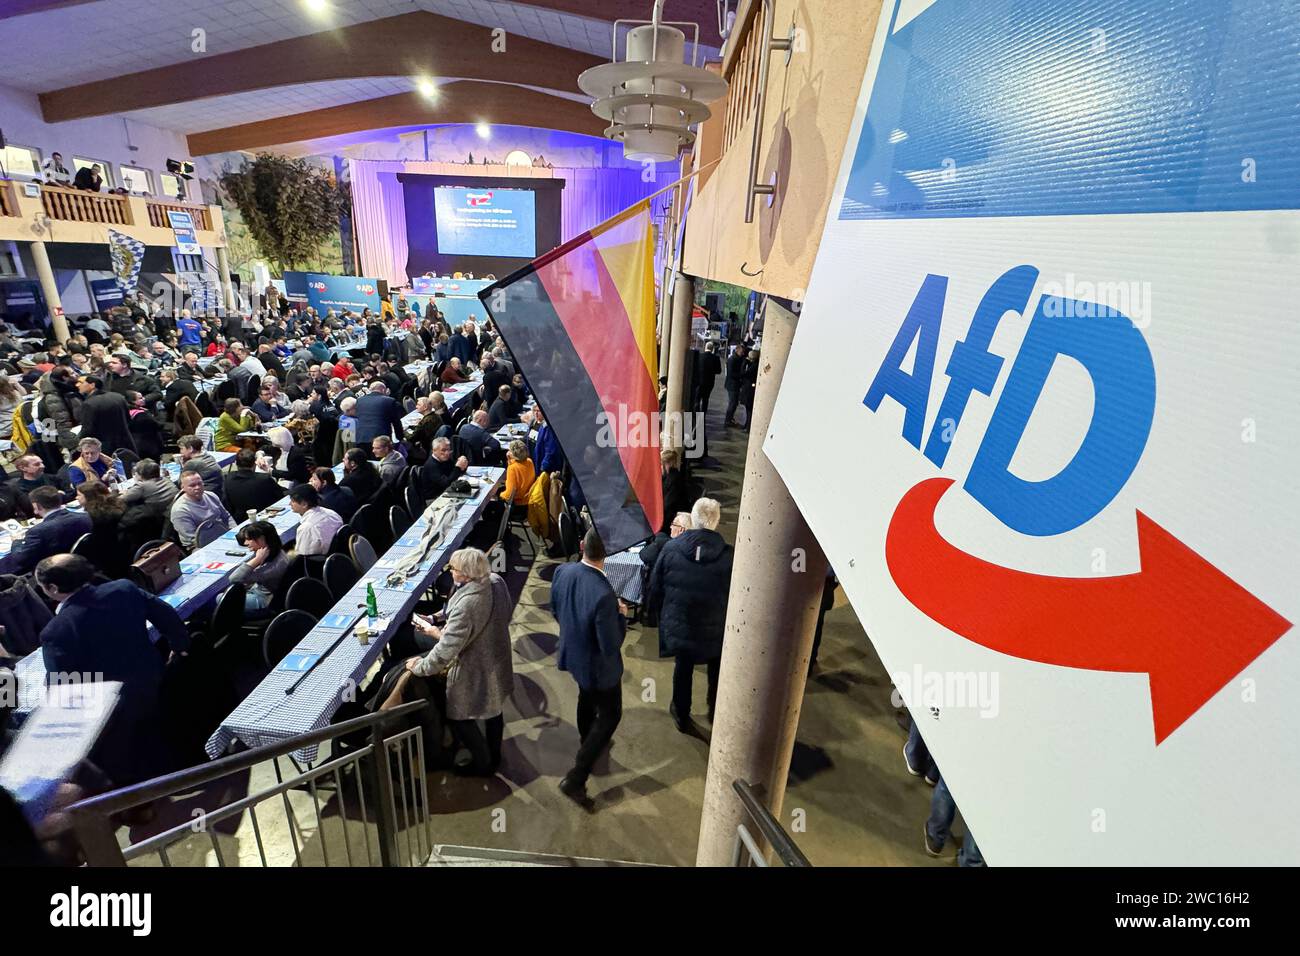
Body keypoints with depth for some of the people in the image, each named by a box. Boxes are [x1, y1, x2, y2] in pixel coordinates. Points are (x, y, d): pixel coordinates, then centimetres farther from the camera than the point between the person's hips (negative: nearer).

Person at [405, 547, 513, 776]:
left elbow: (446, 649, -31)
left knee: (460, 718, 19)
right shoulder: (497, 581, -13)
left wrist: (420, 667, -13)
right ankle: (494, 756, 50)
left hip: (474, 673, -8)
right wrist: (444, 632, 4)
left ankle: (483, 763, 37)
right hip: (498, 662, 8)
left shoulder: (467, 605, -37)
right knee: (494, 709, 28)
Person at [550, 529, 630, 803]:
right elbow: (611, 646, -29)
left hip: (572, 654, 7)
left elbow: (555, 610, 1)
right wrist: (621, 615, -14)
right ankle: (575, 779, 17)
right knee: (610, 715, 16)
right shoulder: (603, 595, -39)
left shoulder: (562, 572, -18)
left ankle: (586, 741, 59)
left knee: (587, 697, 33)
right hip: (599, 666, -7)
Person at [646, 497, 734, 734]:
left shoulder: (670, 548, -15)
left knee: (684, 666, 21)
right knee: (717, 667, 24)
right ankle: (715, 712, 40)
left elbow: (655, 586, -5)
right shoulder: (728, 555, -19)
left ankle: (682, 715, 38)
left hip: (678, 623, 1)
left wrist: (655, 612, 11)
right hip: (715, 627, -1)